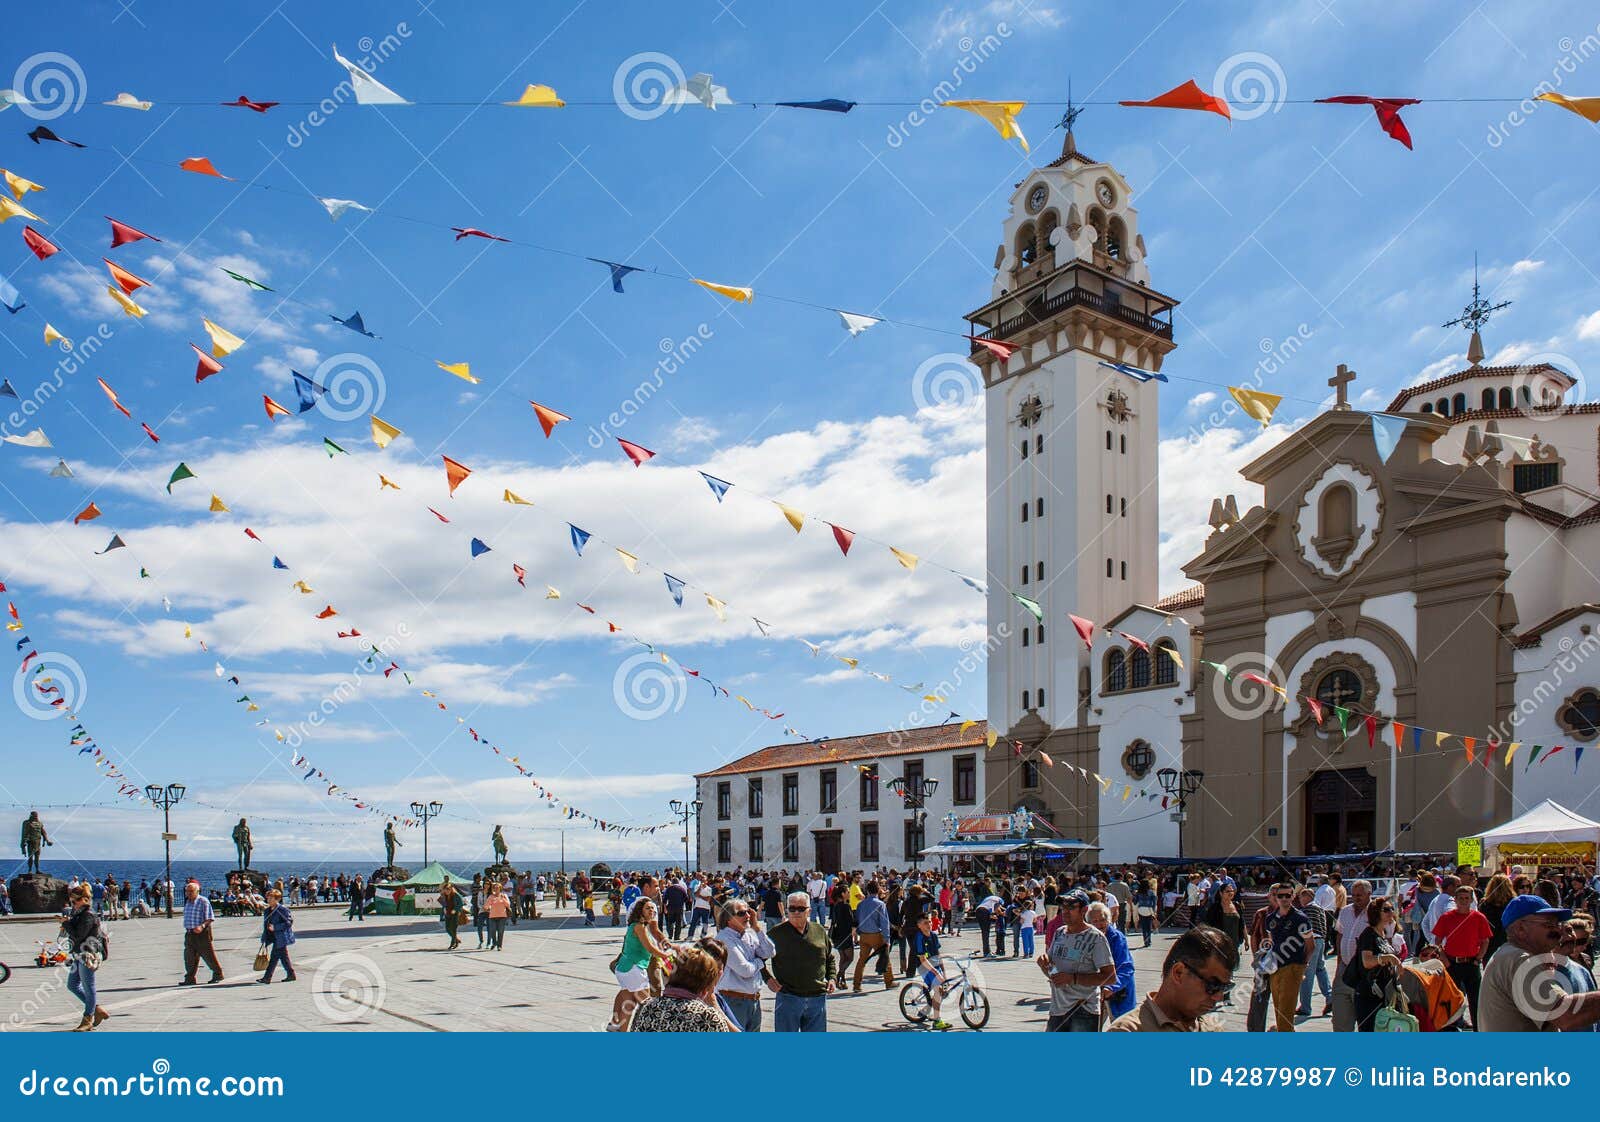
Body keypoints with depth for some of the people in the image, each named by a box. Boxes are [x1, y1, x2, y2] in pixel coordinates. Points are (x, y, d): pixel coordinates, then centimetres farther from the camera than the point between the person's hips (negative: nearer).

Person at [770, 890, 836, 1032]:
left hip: (817, 998, 3)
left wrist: (831, 978, 7)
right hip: (788, 998, -3)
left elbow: (830, 958, 20)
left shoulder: (819, 931, 7)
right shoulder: (776, 933, -3)